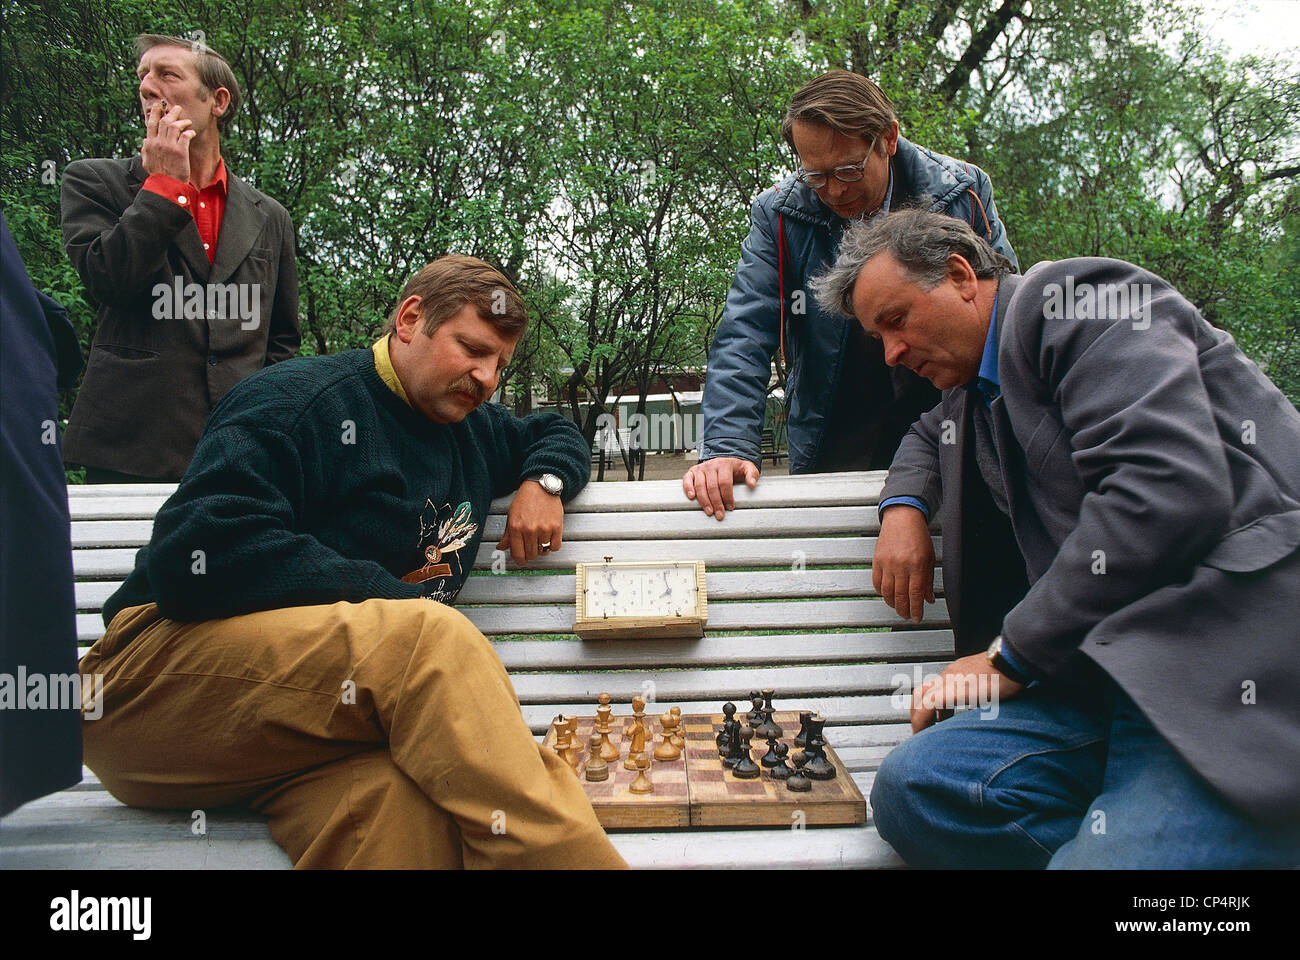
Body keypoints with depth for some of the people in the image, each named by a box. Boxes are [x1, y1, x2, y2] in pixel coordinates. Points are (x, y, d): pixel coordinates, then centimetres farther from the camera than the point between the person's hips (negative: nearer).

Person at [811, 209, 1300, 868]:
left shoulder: (1072, 302, -3)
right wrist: (903, 506, 19)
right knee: (911, 790, -14)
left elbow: (1168, 488, -17)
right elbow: (928, 436, 46)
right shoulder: (973, 390, 22)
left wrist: (1011, 657, -11)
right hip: (1118, 671, 9)